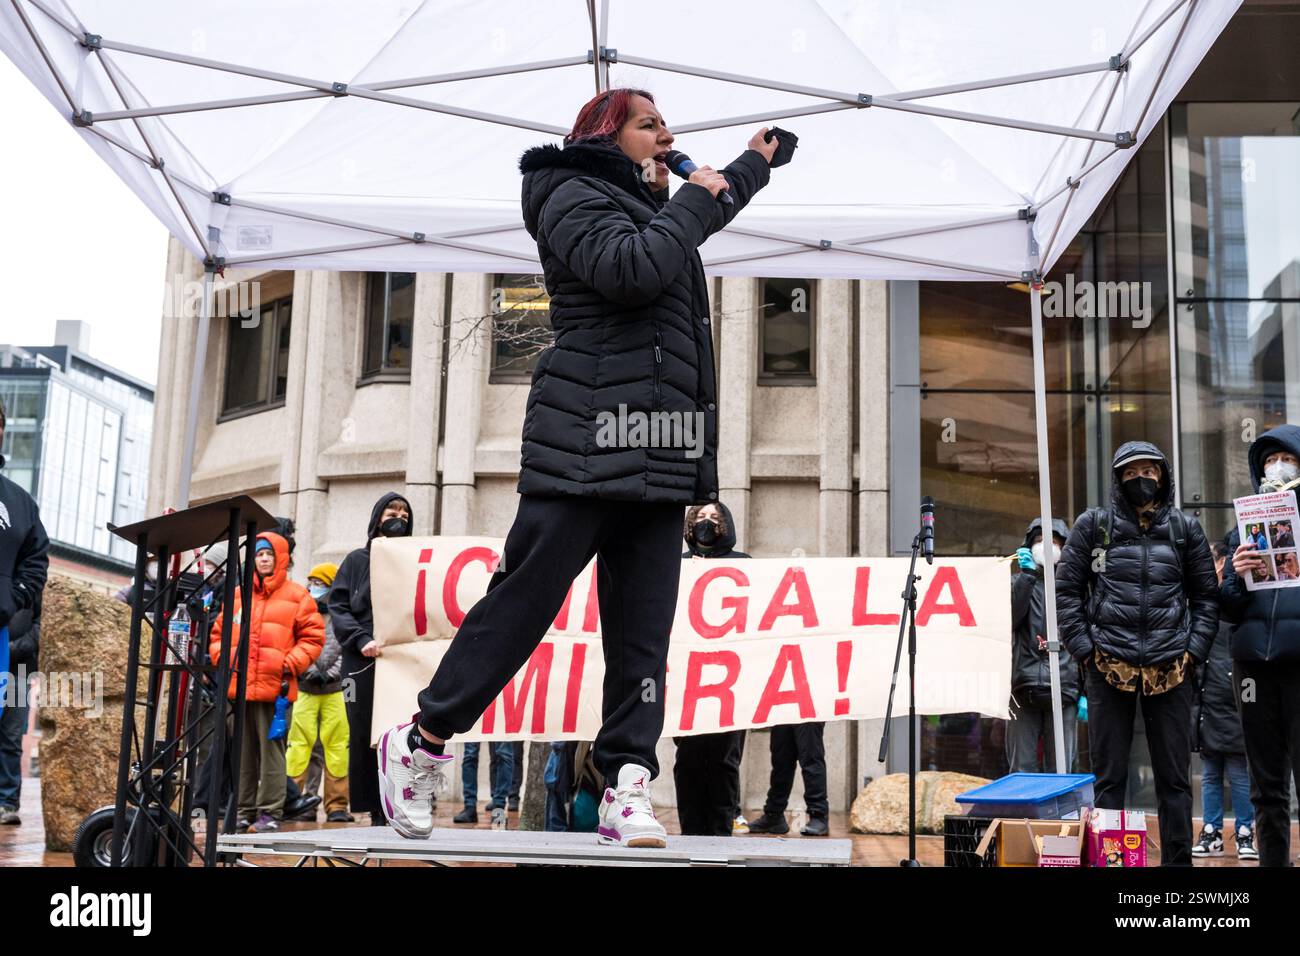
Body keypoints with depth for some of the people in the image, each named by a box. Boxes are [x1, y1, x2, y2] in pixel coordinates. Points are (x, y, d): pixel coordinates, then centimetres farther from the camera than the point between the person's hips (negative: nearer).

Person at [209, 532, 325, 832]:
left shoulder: (297, 596, 4)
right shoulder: (237, 594, 15)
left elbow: (313, 637, 1)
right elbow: (219, 632, 21)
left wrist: (290, 664, -9)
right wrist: (222, 657, 3)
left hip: (274, 687, -4)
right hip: (238, 685, 4)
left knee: (271, 749, -4)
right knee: (244, 751, 10)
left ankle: (270, 812, 0)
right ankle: (244, 810, 17)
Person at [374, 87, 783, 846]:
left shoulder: (651, 211, 27)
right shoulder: (576, 196, -2)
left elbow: (708, 214, 49)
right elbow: (632, 268, -20)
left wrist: (755, 164, 59)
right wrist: (693, 199, -6)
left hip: (658, 455, 9)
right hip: (588, 441, -9)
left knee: (643, 627, 0)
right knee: (525, 598, -7)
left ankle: (628, 788, 0)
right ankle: (422, 742, 6)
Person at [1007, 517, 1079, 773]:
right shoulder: (1019, 583, 14)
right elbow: (1010, 618, -6)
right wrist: (1027, 575, -11)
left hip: (1063, 690, 0)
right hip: (1024, 688, 1)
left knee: (1060, 772, 2)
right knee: (1021, 771, 3)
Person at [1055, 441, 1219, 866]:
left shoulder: (1185, 528, 9)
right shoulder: (1093, 525, 4)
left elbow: (1206, 597, 12)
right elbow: (1066, 590, 3)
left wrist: (1194, 649, 0)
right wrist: (1084, 649, -4)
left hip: (1170, 670, 2)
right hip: (1109, 669, -1)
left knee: (1175, 778, 6)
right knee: (1109, 777, 4)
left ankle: (1178, 860, 14)